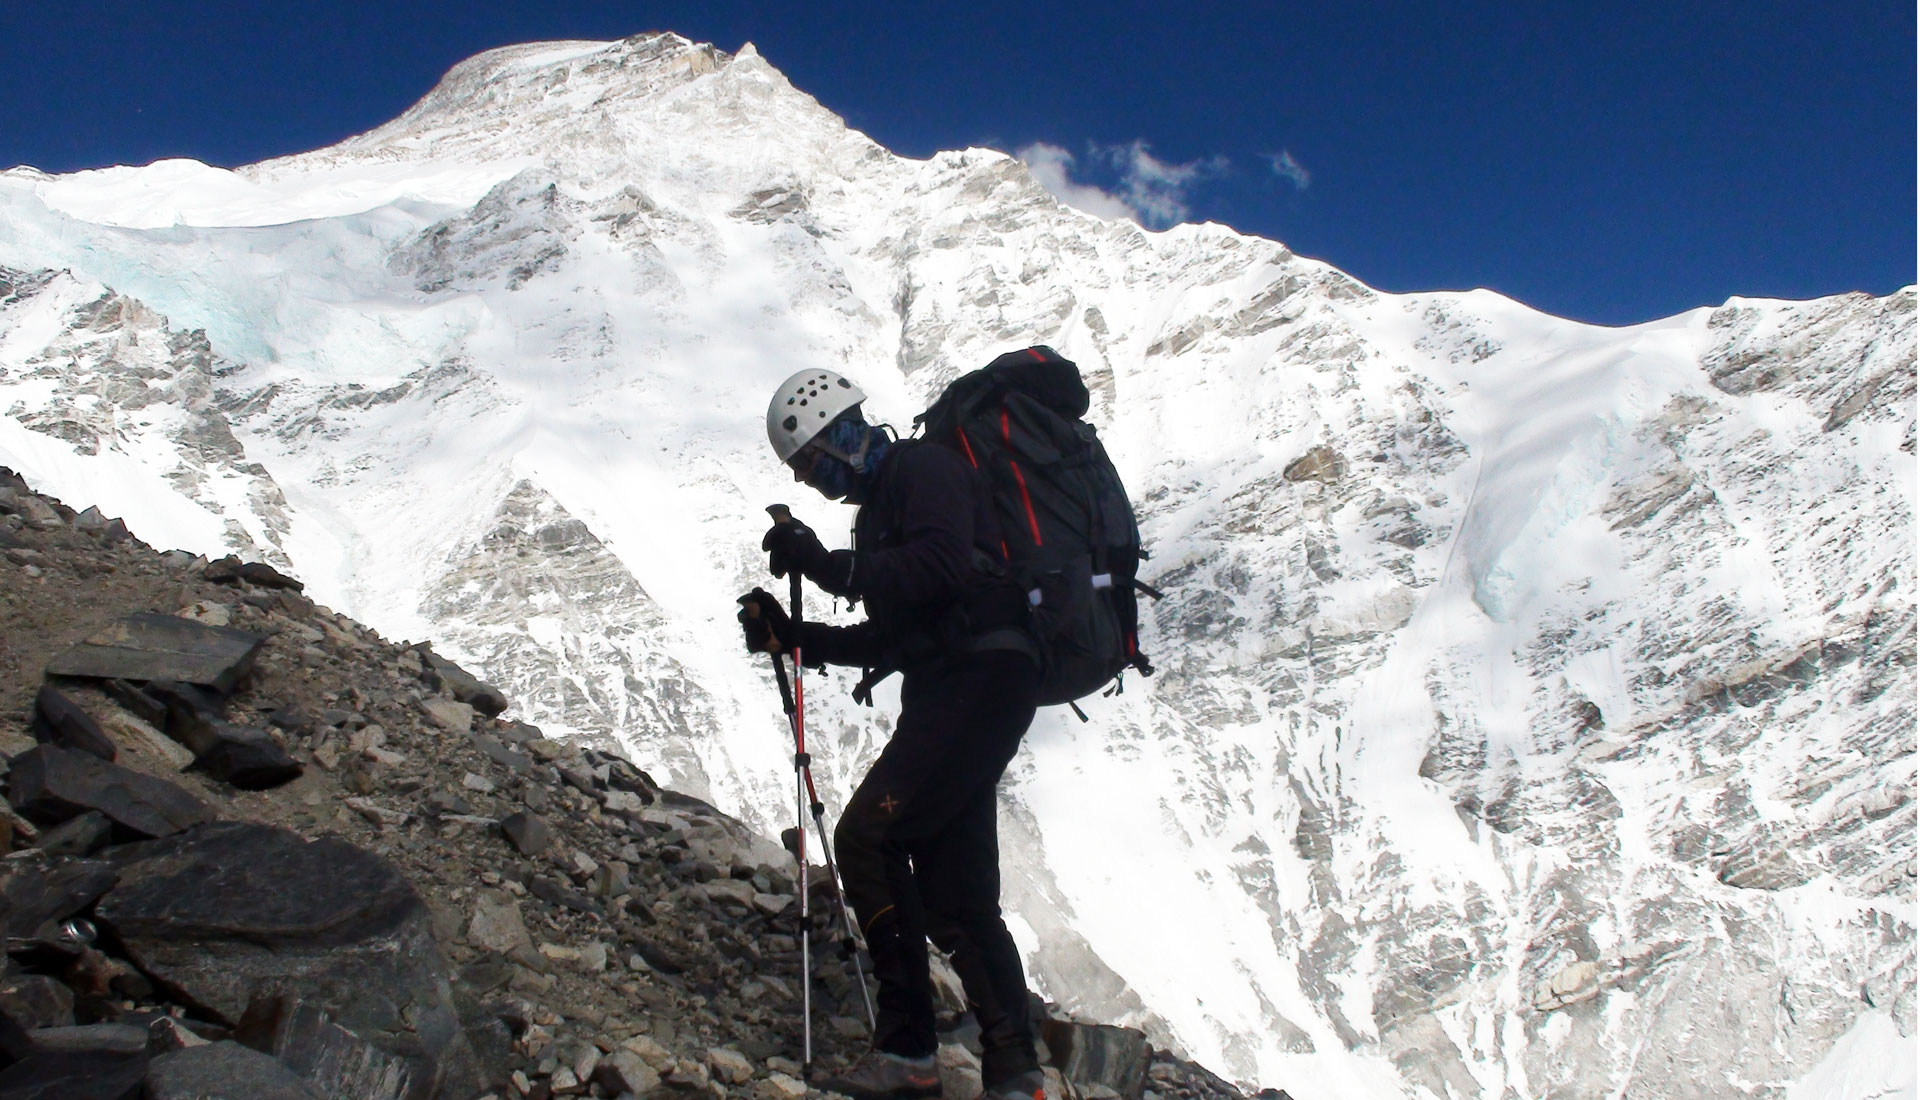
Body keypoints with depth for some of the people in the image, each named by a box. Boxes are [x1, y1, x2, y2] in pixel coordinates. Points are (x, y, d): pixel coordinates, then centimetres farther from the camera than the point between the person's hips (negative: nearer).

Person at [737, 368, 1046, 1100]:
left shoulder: (922, 468, -2)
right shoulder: (880, 505, 26)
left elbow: (941, 568, -21)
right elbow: (889, 637, 26)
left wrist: (829, 566, -19)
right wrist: (793, 636, 17)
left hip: (979, 675, -10)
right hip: (952, 689, 10)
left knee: (866, 836, -16)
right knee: (955, 891, 7)